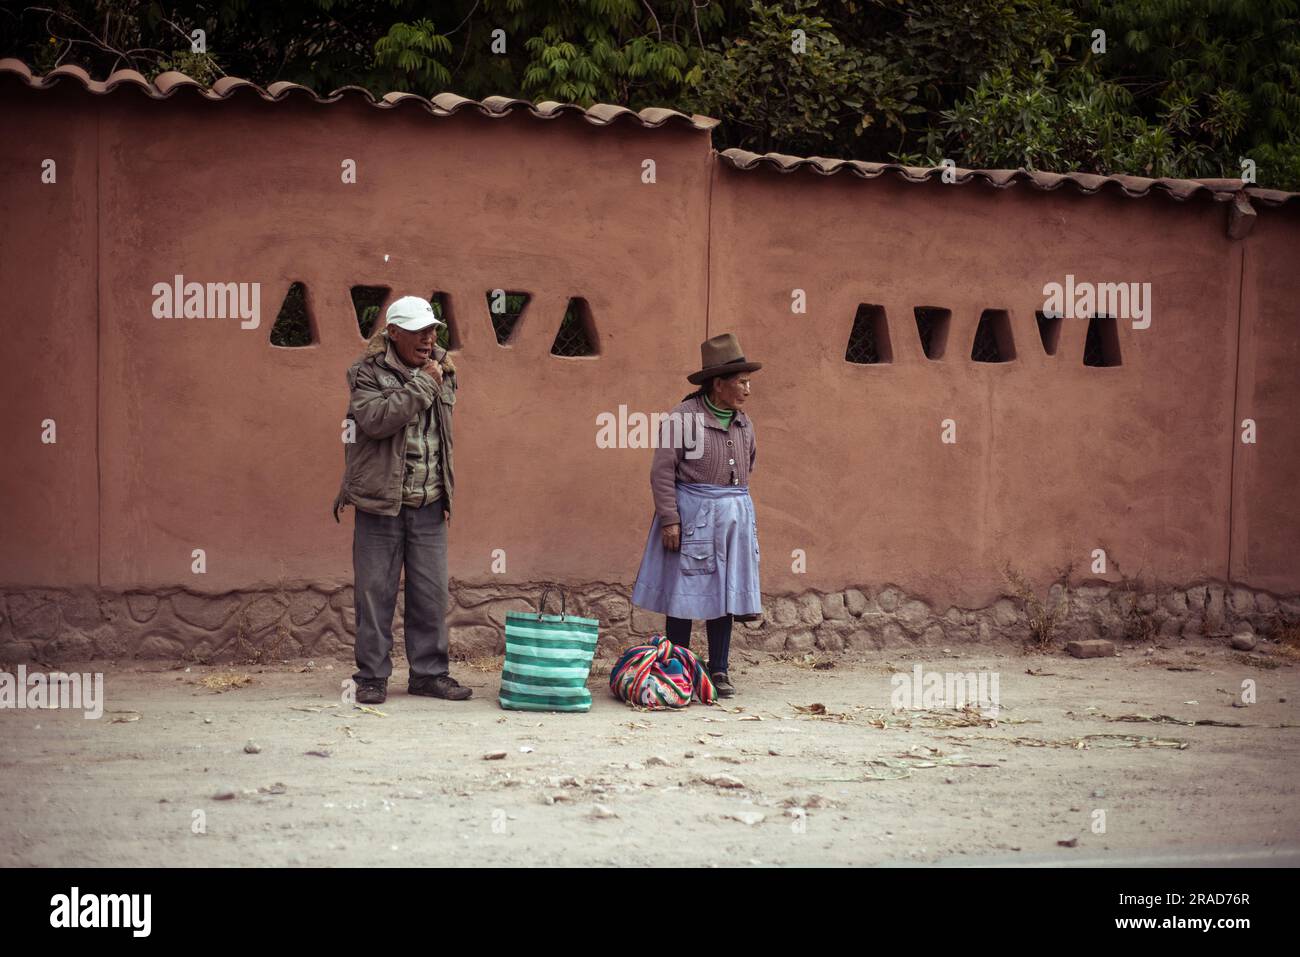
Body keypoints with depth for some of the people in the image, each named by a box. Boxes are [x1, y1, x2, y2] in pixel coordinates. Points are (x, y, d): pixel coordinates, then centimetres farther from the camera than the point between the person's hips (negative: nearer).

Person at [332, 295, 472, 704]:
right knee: (376, 593, 0)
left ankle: (429, 672, 15)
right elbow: (375, 419, -24)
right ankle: (372, 676, 8)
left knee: (431, 594, 6)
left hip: (429, 506, 5)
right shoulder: (369, 373, -5)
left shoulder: (442, 372, 12)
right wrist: (422, 384, -20)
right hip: (381, 503, -5)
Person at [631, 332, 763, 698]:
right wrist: (669, 519, -16)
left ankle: (718, 671, 14)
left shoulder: (743, 423, 11)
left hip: (734, 516, 6)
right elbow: (662, 471, -11)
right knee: (684, 594, 0)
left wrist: (748, 516, 19)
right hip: (692, 513, -6)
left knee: (724, 595, 7)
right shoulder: (684, 417, -10)